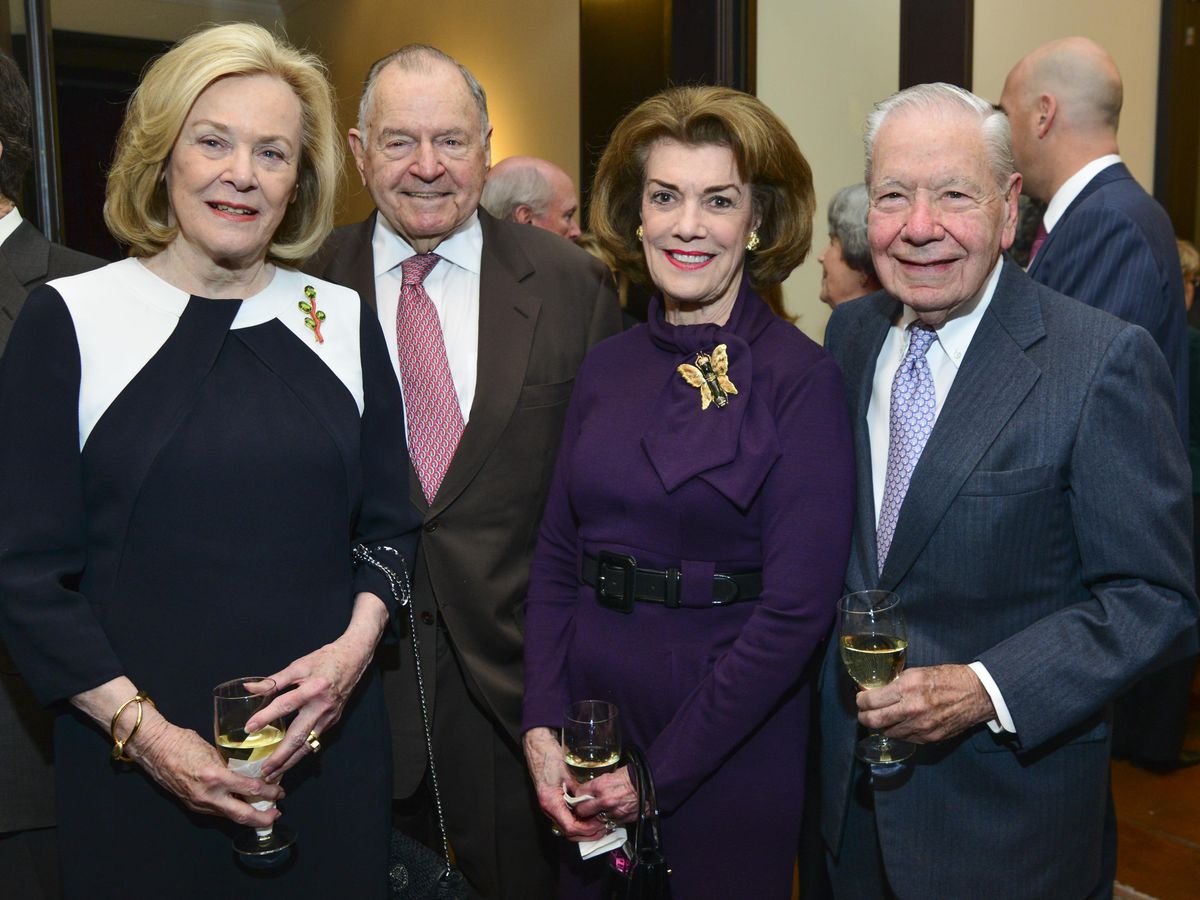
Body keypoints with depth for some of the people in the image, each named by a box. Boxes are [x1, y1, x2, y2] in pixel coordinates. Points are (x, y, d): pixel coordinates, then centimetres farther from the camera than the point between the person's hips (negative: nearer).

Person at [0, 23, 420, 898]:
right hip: (133, 760, -2)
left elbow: (390, 521, 8)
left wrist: (355, 644, -9)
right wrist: (140, 727, -12)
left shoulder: (344, 319, 4)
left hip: (327, 741, 3)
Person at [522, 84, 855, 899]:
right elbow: (555, 559, 4)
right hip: (592, 725, 5)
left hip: (728, 750, -4)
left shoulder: (801, 380, -13)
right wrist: (542, 728, -7)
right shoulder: (607, 369, 2)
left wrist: (661, 771, -15)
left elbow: (796, 609, -17)